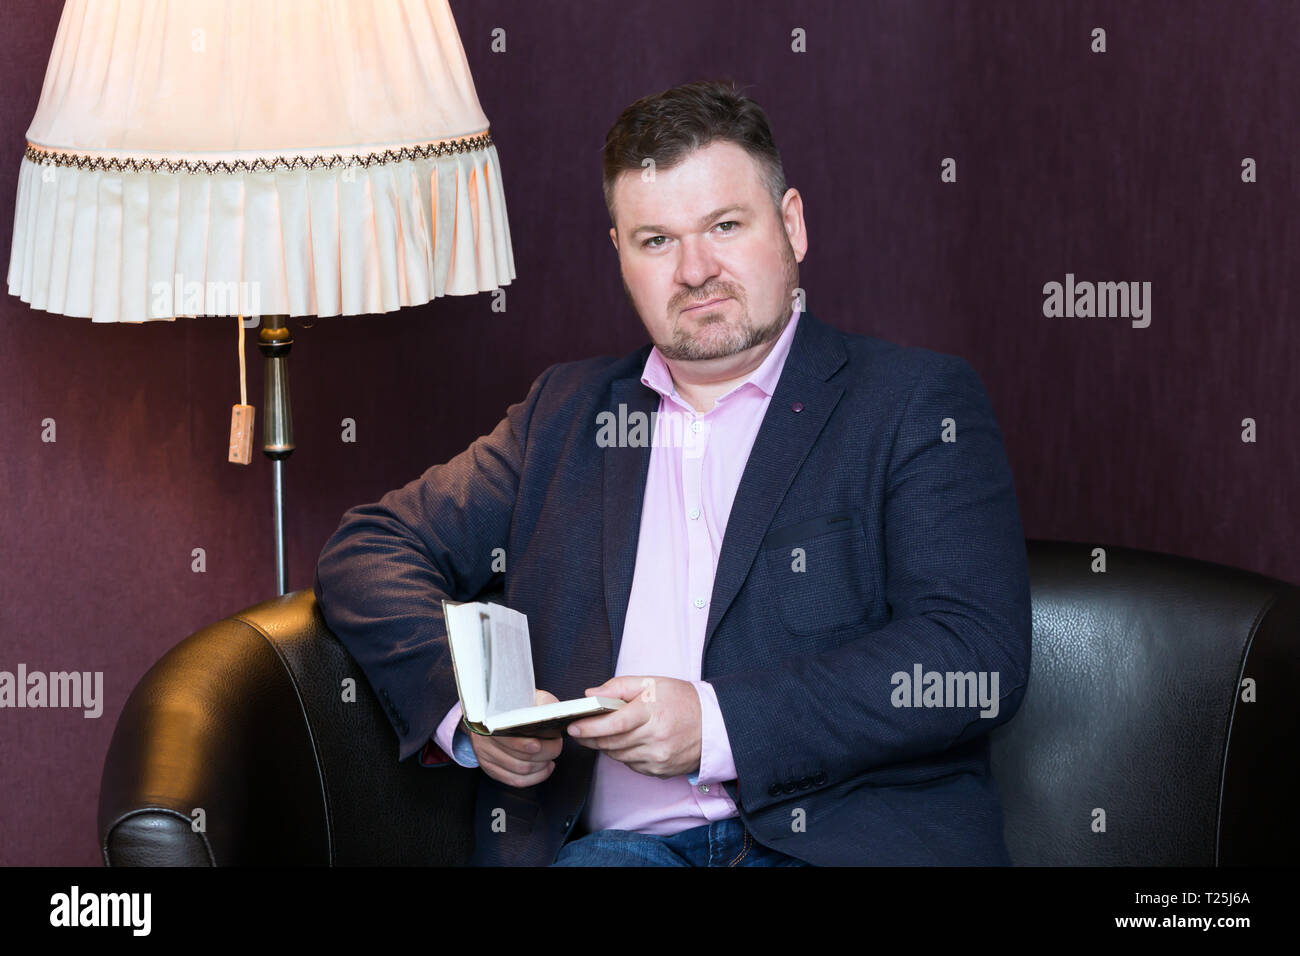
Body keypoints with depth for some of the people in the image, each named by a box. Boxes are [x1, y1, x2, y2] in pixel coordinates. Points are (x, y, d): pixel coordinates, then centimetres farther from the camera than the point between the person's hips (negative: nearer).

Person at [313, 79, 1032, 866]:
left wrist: (720, 725, -16)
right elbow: (370, 550, 20)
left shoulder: (919, 403, 7)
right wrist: (463, 703, -1)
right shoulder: (567, 411, 22)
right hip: (616, 841, 2)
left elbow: (982, 656, -6)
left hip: (853, 839, -2)